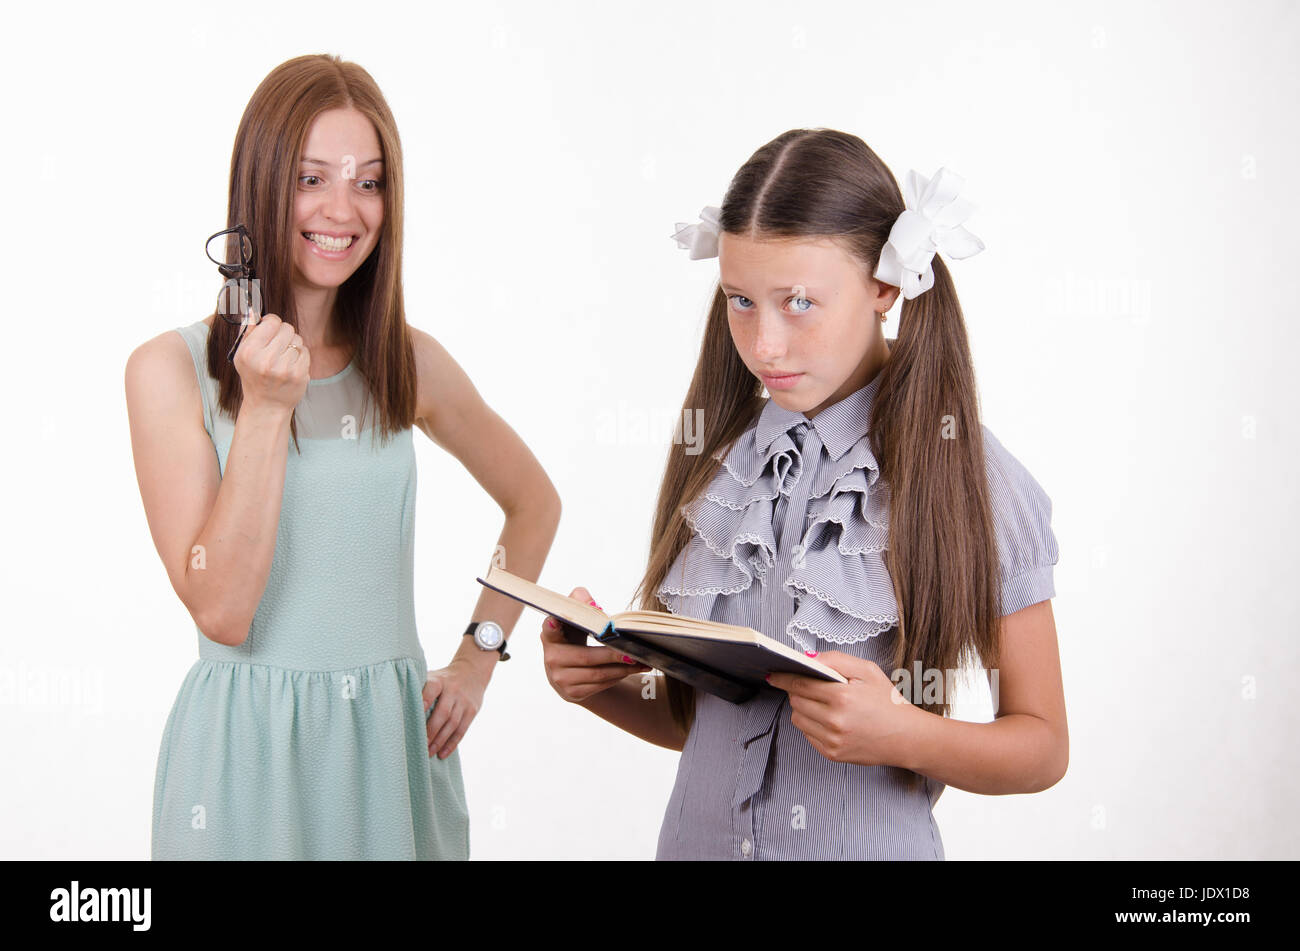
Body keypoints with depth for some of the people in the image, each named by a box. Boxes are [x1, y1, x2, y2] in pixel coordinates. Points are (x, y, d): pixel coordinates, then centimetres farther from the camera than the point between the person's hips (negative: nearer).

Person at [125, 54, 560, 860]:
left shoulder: (411, 363, 1)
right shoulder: (170, 369, -8)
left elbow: (535, 501, 16)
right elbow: (220, 610, -14)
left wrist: (481, 652, 6)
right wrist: (265, 409, -20)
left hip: (394, 737, 3)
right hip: (247, 744, -3)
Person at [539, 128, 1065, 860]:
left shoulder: (972, 480, -12)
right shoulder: (717, 458, -1)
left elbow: (1042, 747, -7)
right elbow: (693, 717, 7)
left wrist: (903, 734, -24)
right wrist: (603, 687, -12)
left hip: (871, 845, -3)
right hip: (701, 837, 4)